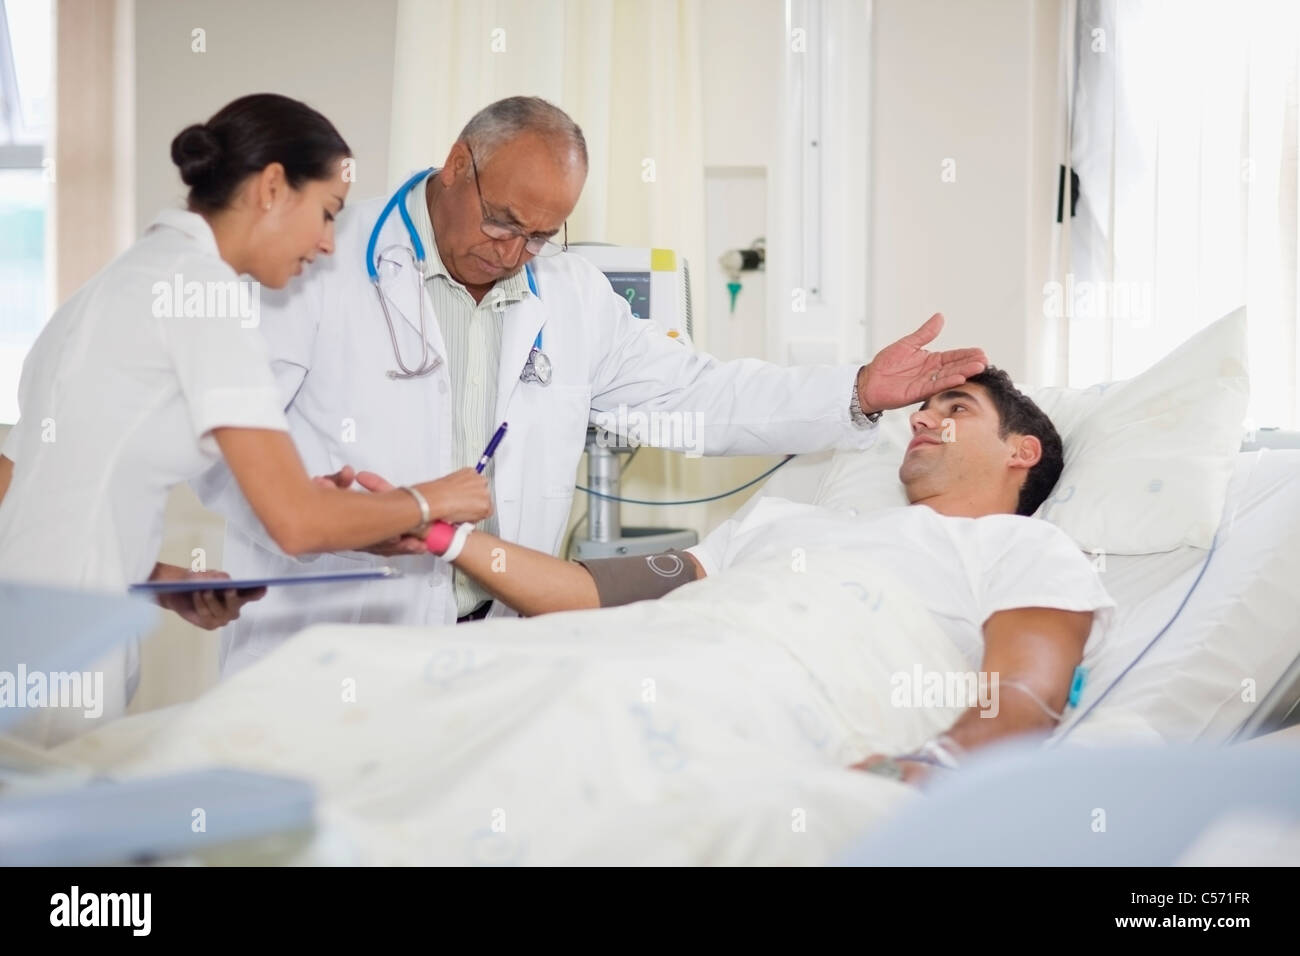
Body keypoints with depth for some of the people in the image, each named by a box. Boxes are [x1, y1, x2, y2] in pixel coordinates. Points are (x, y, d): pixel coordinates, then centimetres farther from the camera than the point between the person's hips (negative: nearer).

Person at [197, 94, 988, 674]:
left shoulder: (572, 297, 14)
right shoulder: (324, 264, -3)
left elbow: (694, 394, 15)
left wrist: (858, 393, 5)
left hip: (493, 656, 4)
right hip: (321, 657, -4)